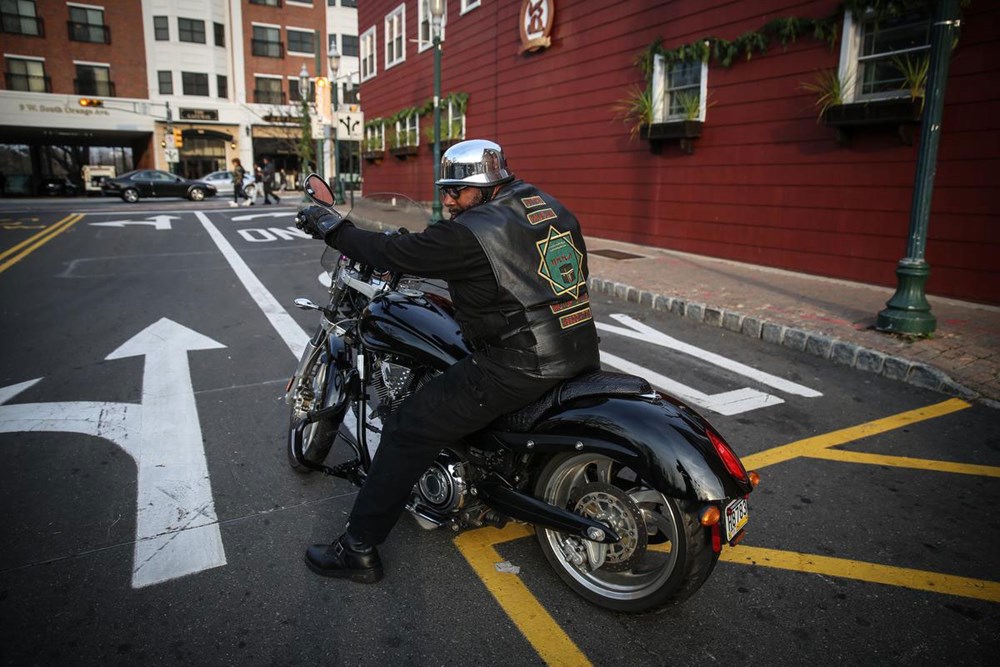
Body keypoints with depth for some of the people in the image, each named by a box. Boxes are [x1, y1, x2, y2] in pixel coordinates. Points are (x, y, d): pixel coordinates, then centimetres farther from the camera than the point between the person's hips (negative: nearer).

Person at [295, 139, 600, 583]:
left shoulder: (471, 233, -13)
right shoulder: (550, 206, 11)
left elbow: (393, 254, -9)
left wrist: (332, 228, 6)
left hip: (519, 369, -9)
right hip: (581, 355, 9)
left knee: (407, 431, 1)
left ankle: (359, 550, 11)